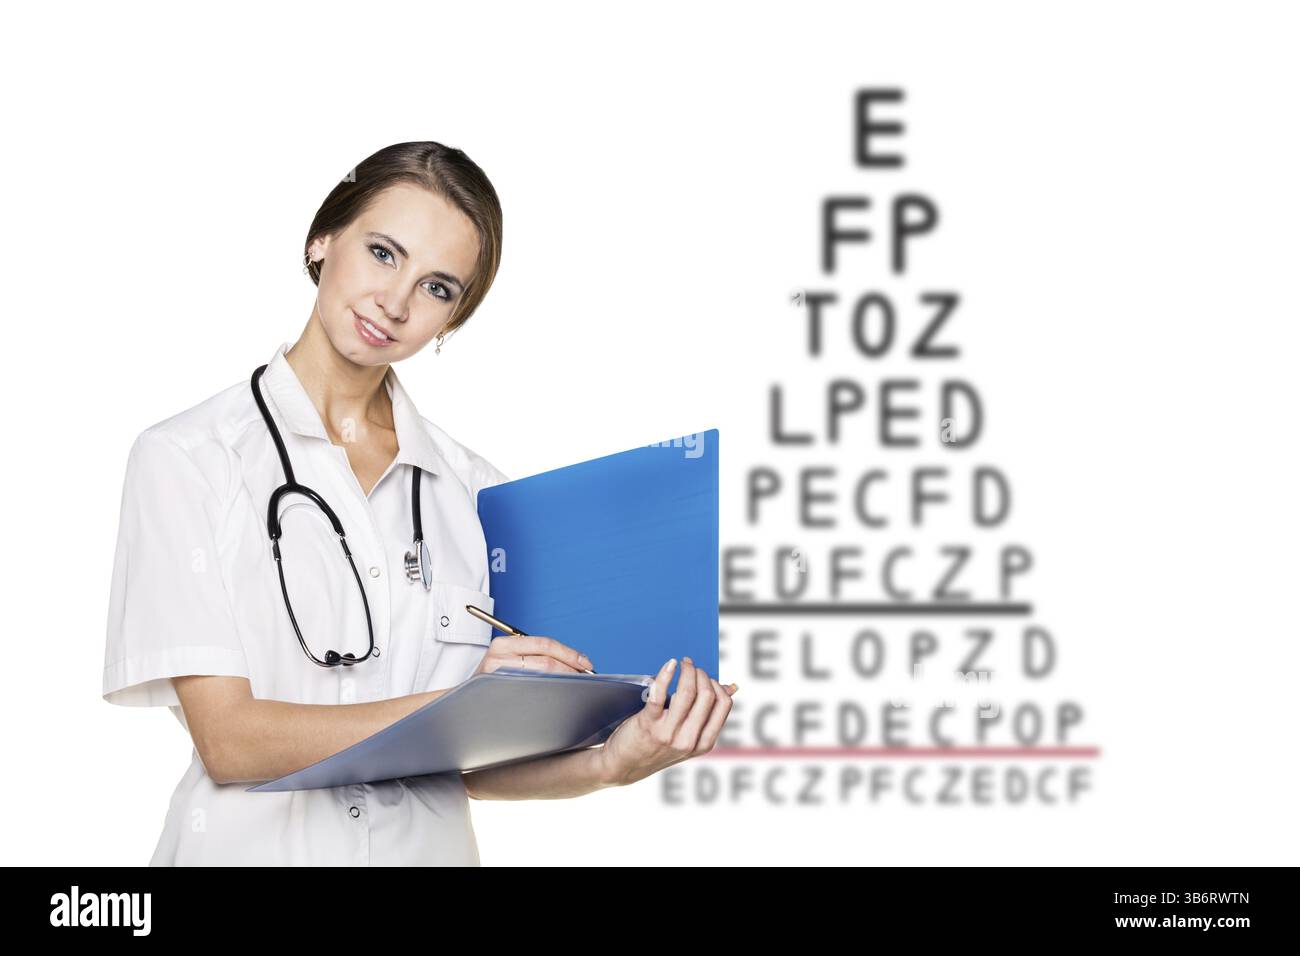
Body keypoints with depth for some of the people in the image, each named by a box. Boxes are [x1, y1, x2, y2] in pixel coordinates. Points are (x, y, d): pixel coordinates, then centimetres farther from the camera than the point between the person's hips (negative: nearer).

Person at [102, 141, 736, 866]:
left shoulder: (475, 491, 9)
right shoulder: (188, 459, -1)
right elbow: (227, 739, -8)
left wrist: (611, 764, -11)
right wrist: (459, 705, -15)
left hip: (431, 849, 2)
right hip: (253, 847, -2)